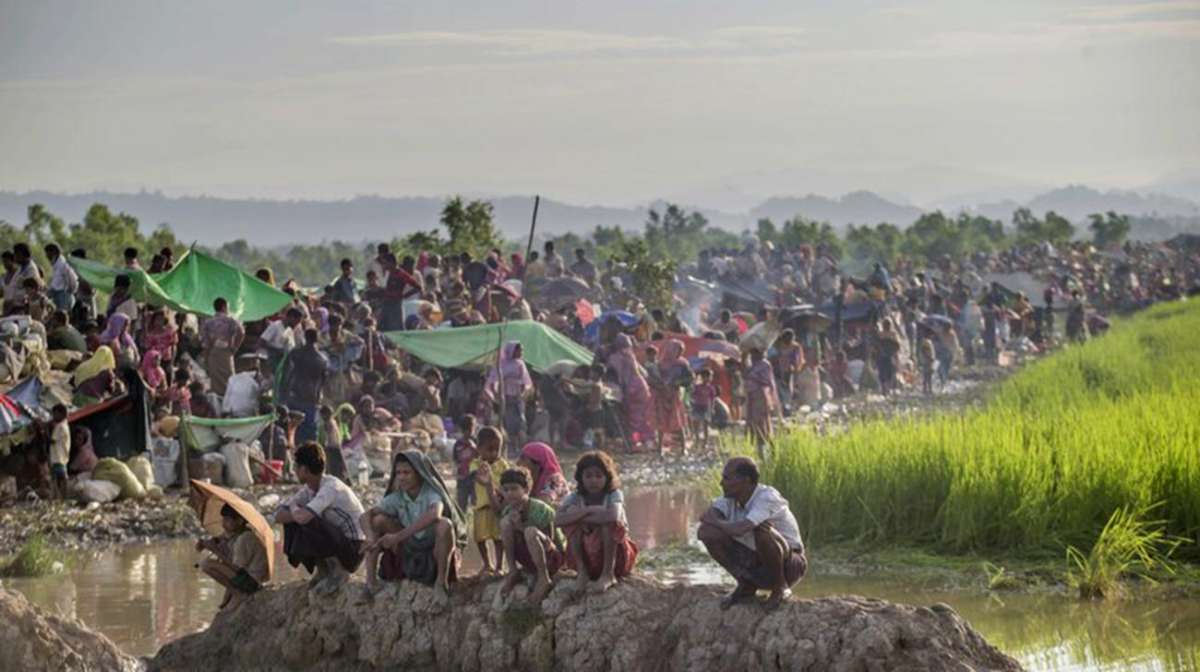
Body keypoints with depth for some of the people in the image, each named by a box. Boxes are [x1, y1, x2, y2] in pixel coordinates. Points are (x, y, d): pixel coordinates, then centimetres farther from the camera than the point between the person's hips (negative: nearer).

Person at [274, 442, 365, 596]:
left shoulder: (331, 488, -24)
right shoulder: (309, 488, 3)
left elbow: (303, 517, -37)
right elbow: (279, 516, 0)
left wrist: (294, 508, -14)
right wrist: (296, 512, -20)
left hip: (353, 550, -9)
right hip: (333, 540, 9)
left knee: (306, 523, -29)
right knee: (291, 522, -3)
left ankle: (338, 571, -10)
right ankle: (323, 568, 9)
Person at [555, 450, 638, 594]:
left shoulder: (614, 495, -12)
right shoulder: (576, 498, -4)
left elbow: (613, 516, -37)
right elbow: (558, 520, -24)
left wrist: (580, 516, -27)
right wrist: (587, 510, -32)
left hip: (617, 556, -3)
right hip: (587, 557, 3)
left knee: (609, 522, -29)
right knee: (571, 524, -19)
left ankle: (608, 574, -22)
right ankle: (582, 572, -17)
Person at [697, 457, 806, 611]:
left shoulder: (767, 497, -28)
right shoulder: (730, 497, -7)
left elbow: (739, 530, -40)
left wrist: (711, 521, -23)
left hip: (789, 566, -6)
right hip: (757, 565, 6)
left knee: (761, 530, -36)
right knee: (711, 535, -10)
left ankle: (780, 586, -11)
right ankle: (746, 587, 6)